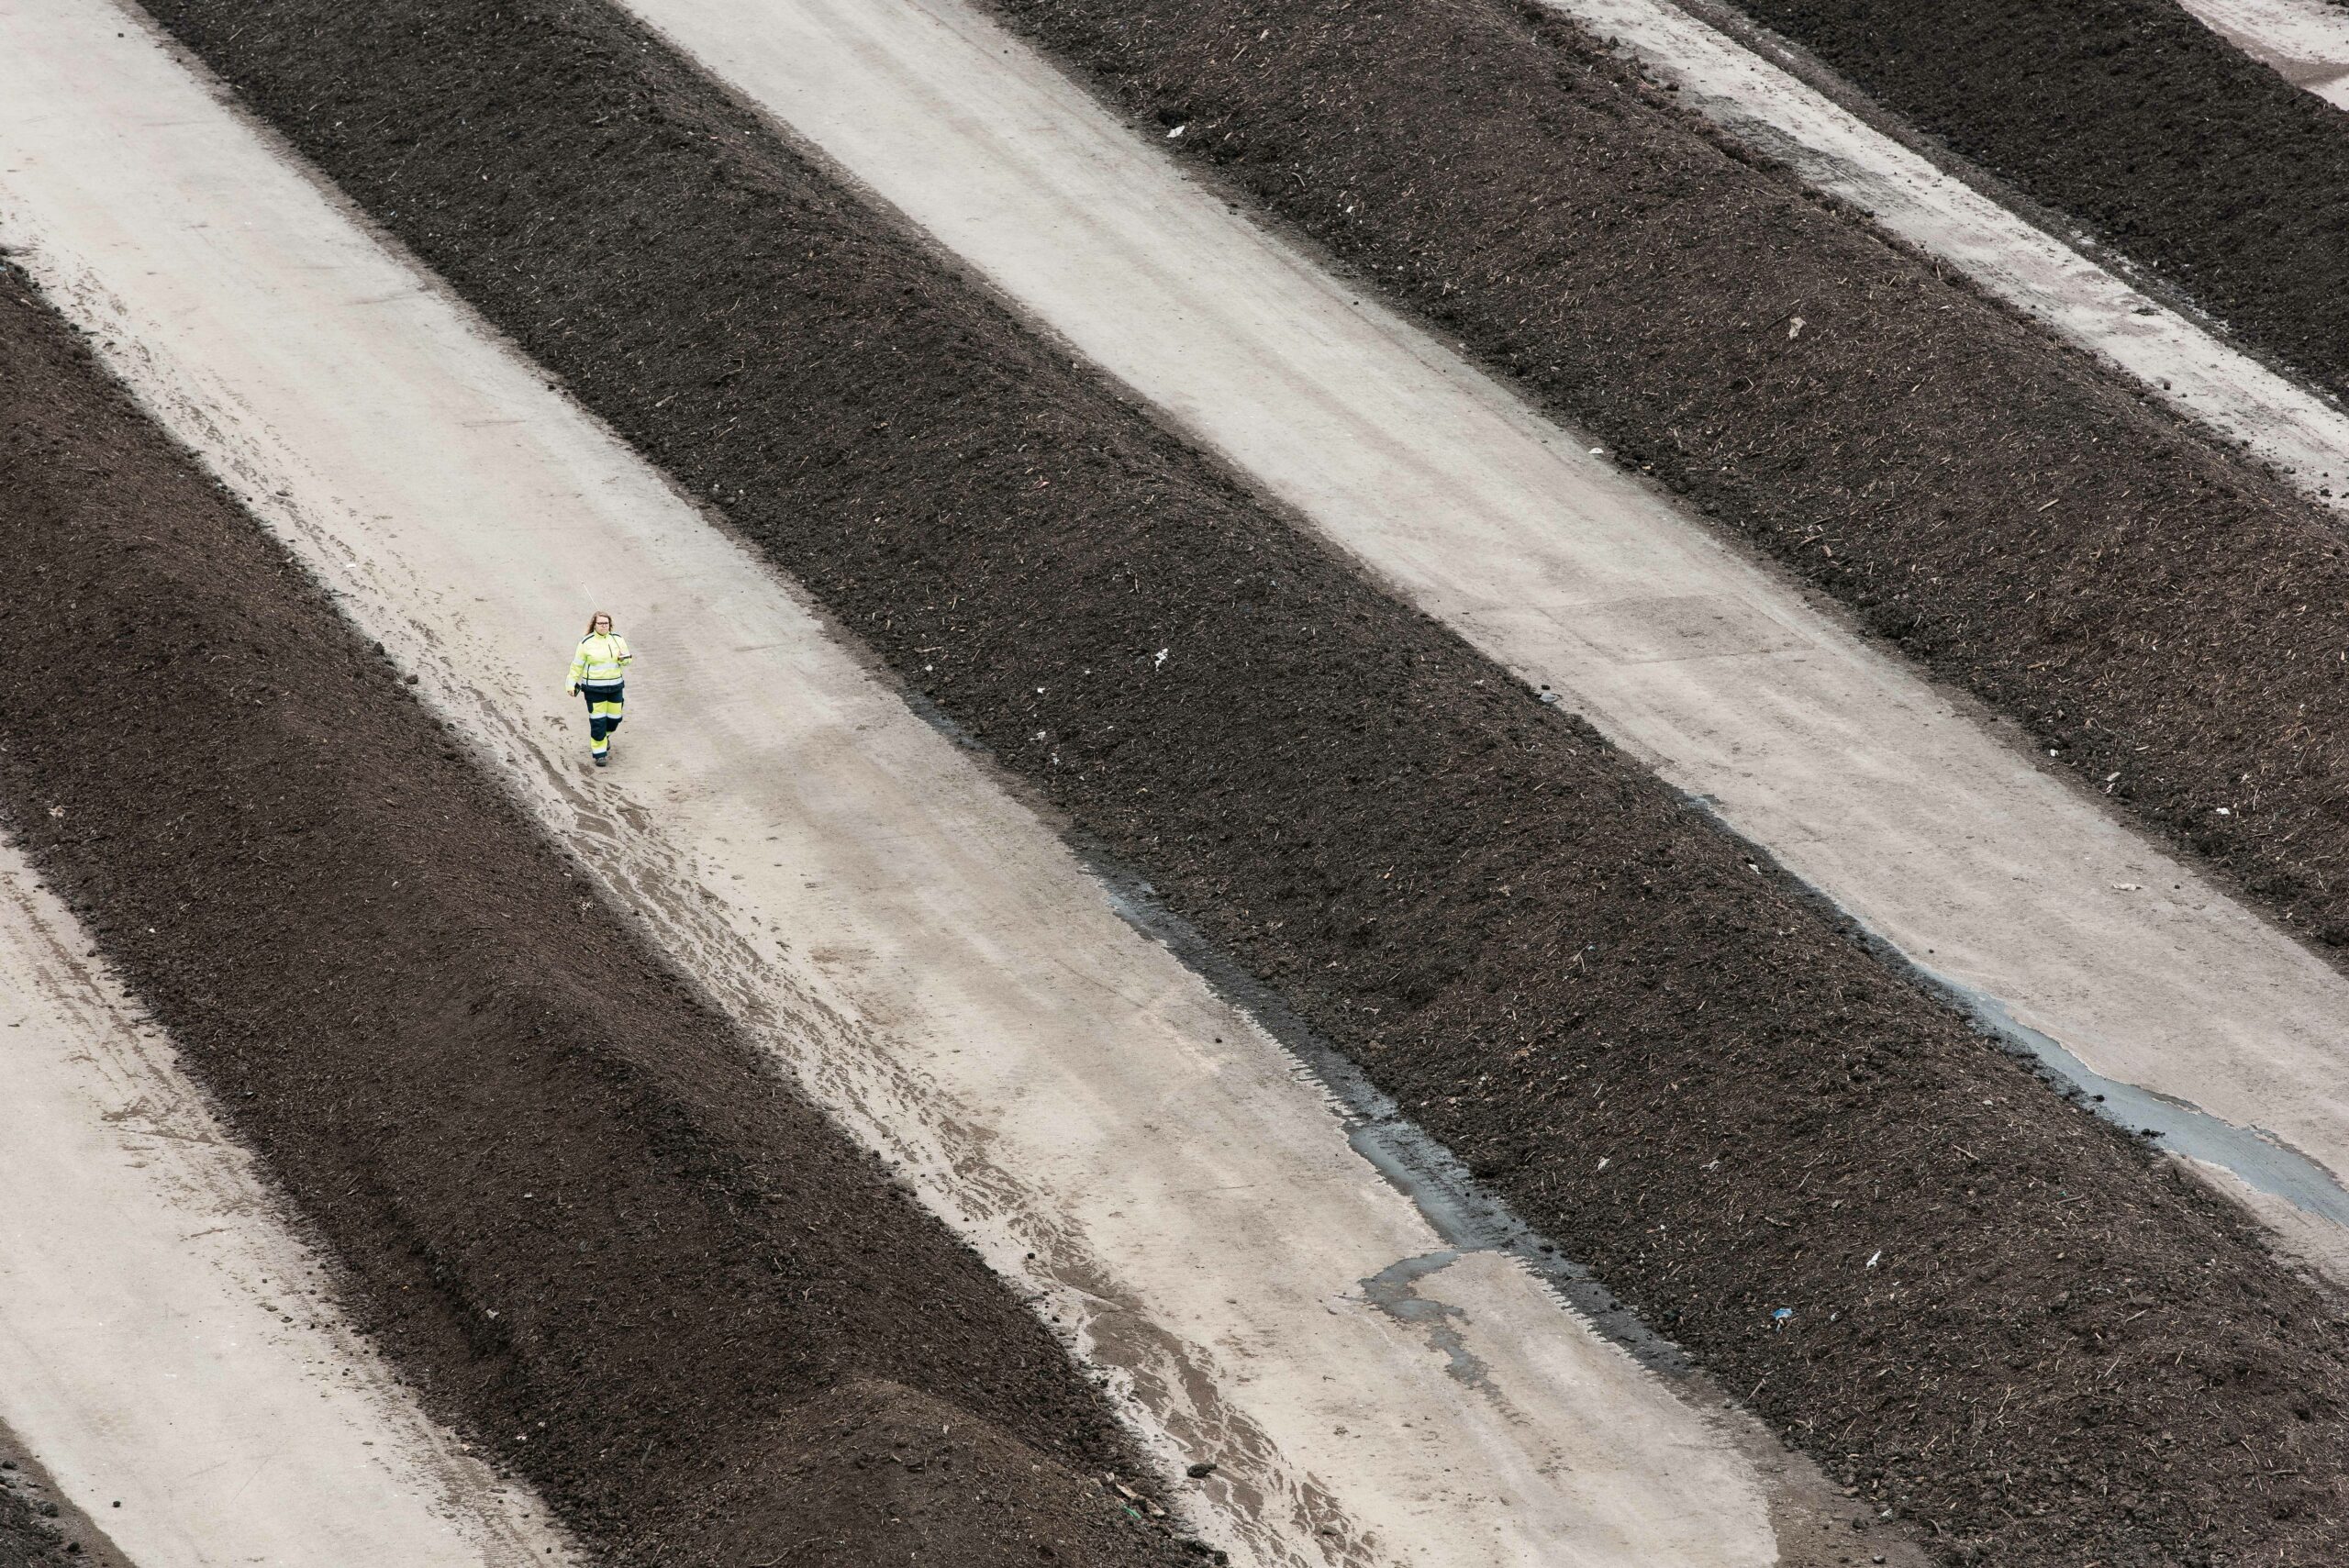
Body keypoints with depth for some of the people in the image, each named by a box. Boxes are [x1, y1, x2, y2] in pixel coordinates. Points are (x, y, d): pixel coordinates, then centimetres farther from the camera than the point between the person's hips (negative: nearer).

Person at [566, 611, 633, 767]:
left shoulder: (618, 639, 4)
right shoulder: (586, 643, -5)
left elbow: (627, 660, 11)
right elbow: (577, 665, 2)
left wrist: (623, 659, -12)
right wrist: (571, 683, 0)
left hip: (615, 686, 4)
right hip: (594, 688, -4)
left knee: (614, 717, 9)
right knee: (597, 720, -6)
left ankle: (604, 736, 41)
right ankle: (599, 753, 5)